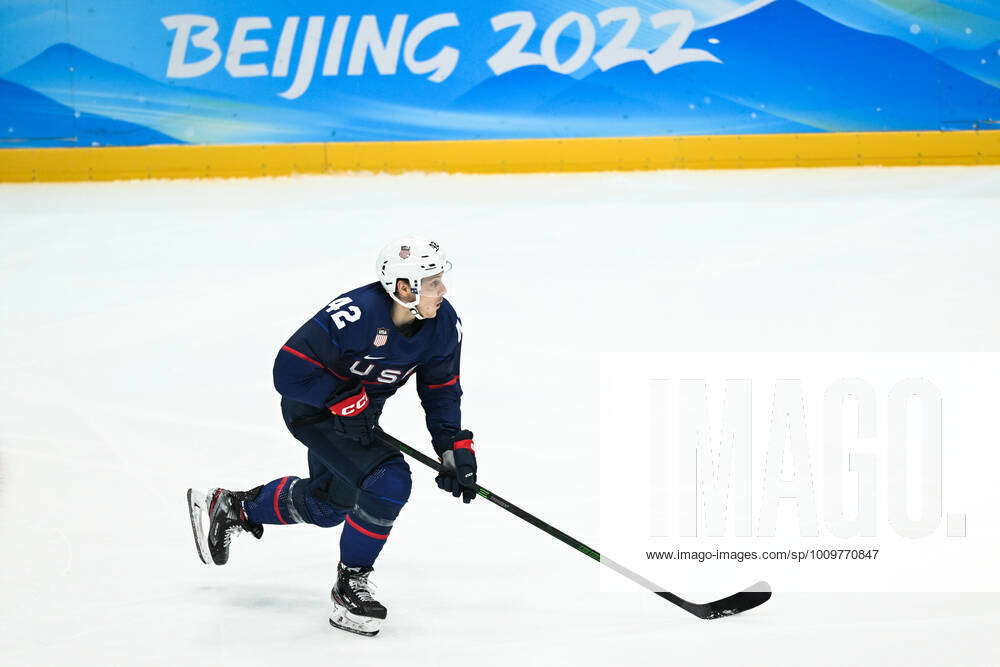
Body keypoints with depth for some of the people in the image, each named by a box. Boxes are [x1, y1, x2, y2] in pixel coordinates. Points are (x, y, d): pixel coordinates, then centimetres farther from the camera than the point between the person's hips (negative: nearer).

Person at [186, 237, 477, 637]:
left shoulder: (443, 323, -15)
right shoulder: (355, 315, -36)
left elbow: (442, 390, -1)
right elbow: (289, 371, -31)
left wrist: (456, 448, -8)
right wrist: (347, 401, -31)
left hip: (359, 411, 8)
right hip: (312, 409, -8)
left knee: (327, 505, 23)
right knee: (389, 482, -23)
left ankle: (232, 508, 45)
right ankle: (349, 588, -5)